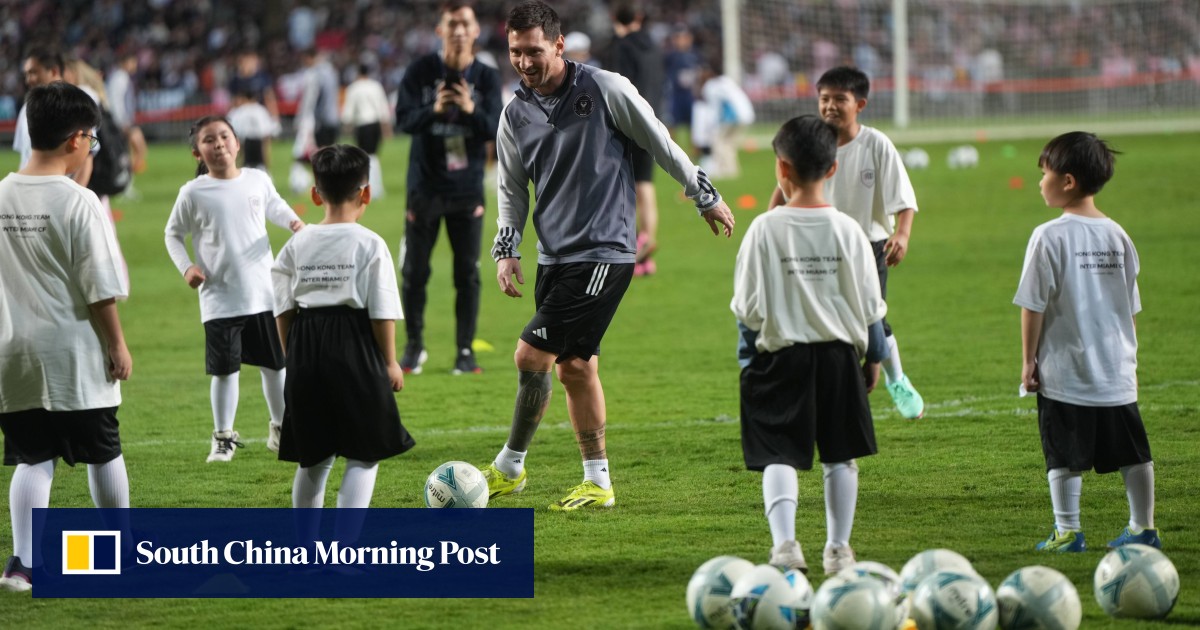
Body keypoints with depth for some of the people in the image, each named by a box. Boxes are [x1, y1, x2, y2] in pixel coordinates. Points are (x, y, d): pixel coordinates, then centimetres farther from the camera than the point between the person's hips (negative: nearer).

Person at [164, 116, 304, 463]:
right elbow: (173, 234, 5)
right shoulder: (193, 193, -7)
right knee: (225, 369, 1)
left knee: (275, 364, 11)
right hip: (219, 299, -2)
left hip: (263, 293, 2)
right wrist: (186, 266, -9)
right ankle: (223, 437, 15)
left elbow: (274, 206, 20)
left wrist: (293, 221, 1)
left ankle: (280, 428, 28)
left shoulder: (258, 181, -1)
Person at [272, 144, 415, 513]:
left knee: (314, 456, 18)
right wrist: (390, 362, 2)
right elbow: (382, 313, -8)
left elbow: (284, 310, 8)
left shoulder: (297, 244, 5)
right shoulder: (370, 245, -7)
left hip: (306, 351, 5)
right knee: (364, 455, 2)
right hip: (355, 348, -5)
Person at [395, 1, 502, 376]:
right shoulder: (421, 71, -3)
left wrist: (471, 111, -27)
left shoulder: (486, 77, 0)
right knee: (415, 271, 3)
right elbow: (403, 119, -9)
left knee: (468, 273, 2)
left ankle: (465, 351, 10)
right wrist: (434, 110, -28)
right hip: (425, 186, -1)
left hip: (467, 188, 1)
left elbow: (495, 130, -7)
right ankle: (414, 347, 17)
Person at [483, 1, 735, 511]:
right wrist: (505, 250, 5)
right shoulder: (515, 114, 7)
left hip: (604, 253, -6)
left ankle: (509, 466, 1)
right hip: (555, 256, 6)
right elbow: (511, 190, 17)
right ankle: (598, 482, 18)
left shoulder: (606, 90, -9)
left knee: (531, 355, -12)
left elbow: (661, 144, 1)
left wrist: (705, 196, 9)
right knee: (575, 366, 9)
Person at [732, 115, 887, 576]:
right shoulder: (847, 231, -3)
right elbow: (870, 306, 2)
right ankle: (838, 548, 18)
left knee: (778, 455, 0)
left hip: (779, 355, -2)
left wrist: (747, 361, 7)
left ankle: (784, 542, -18)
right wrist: (873, 357, 15)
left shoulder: (765, 230, -9)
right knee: (841, 456, 13)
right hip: (838, 354, 2)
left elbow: (748, 308, -6)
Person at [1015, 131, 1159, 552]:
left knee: (1064, 457, 2)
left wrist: (1028, 359, -2)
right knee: (1133, 453, 11)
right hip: (1117, 374, 5)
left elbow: (1033, 305, -10)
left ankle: (1067, 532, 4)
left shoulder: (1049, 237, -12)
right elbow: (1131, 307, 11)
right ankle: (1143, 528, 18)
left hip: (1065, 372, -5)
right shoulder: (1117, 235, 5)